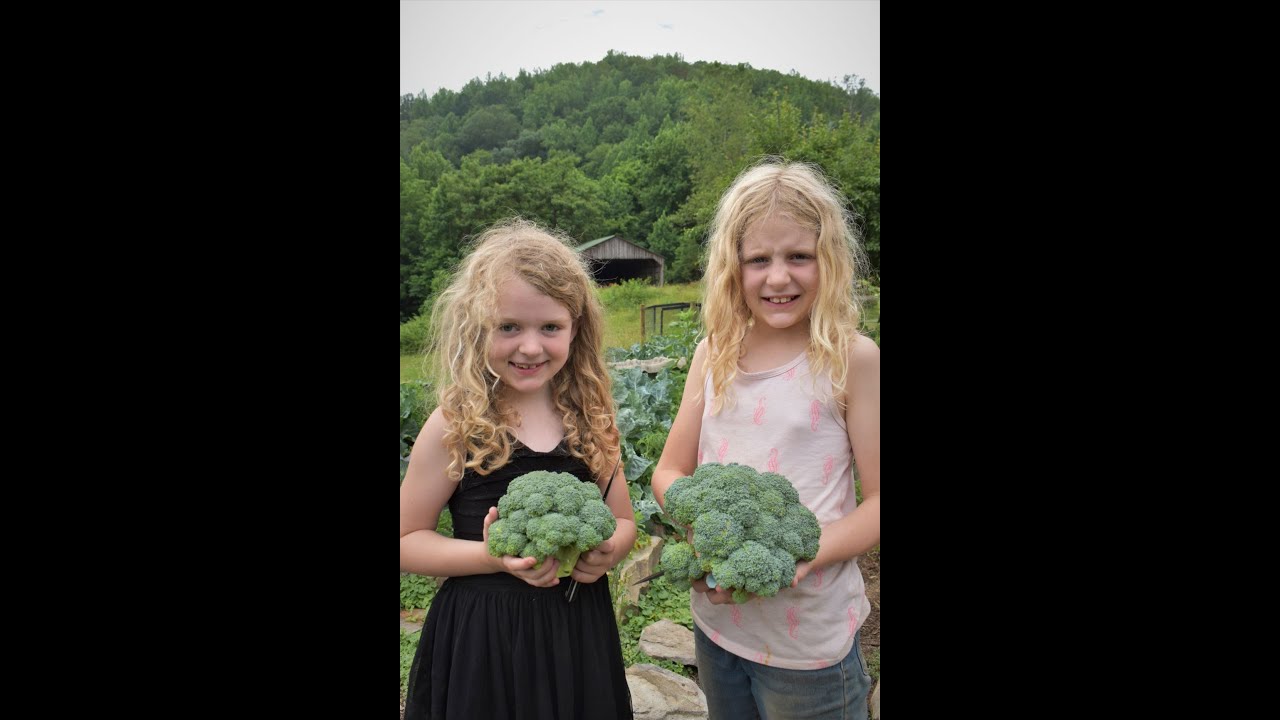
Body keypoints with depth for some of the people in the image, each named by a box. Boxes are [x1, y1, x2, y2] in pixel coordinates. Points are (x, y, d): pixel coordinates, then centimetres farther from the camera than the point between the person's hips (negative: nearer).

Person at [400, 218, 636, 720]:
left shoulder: (591, 417, -2)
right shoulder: (455, 425, -12)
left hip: (581, 629, 3)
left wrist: (608, 551, -13)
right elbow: (407, 541, -6)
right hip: (482, 636, -3)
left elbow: (623, 520, 9)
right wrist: (493, 556, -21)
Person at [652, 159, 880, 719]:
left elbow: (877, 500, -10)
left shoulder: (852, 358, -12)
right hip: (716, 623, 4)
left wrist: (804, 554, -24)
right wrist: (700, 530, -14)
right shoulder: (715, 354, 0)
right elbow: (669, 471, 5)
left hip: (810, 638, -4)